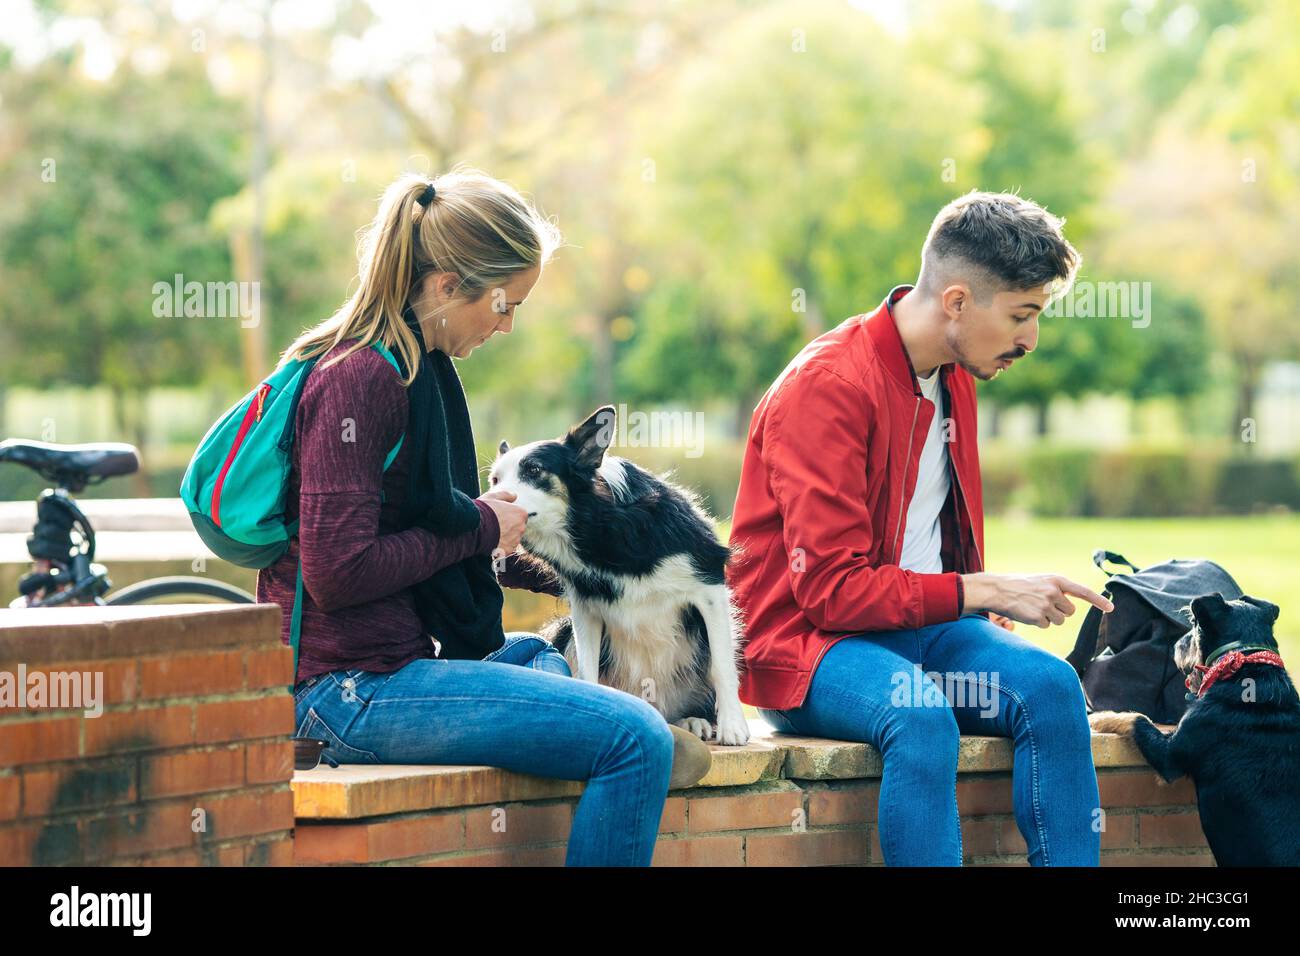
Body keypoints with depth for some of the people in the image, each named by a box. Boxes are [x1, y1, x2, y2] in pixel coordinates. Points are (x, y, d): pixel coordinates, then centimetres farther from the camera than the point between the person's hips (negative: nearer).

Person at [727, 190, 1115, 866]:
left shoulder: (953, 378, 11)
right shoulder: (829, 385, -16)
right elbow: (831, 589, -21)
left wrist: (994, 614, 4)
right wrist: (986, 591, -22)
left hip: (925, 625, 7)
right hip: (807, 639, -7)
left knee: (1051, 685, -21)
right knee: (923, 718, -37)